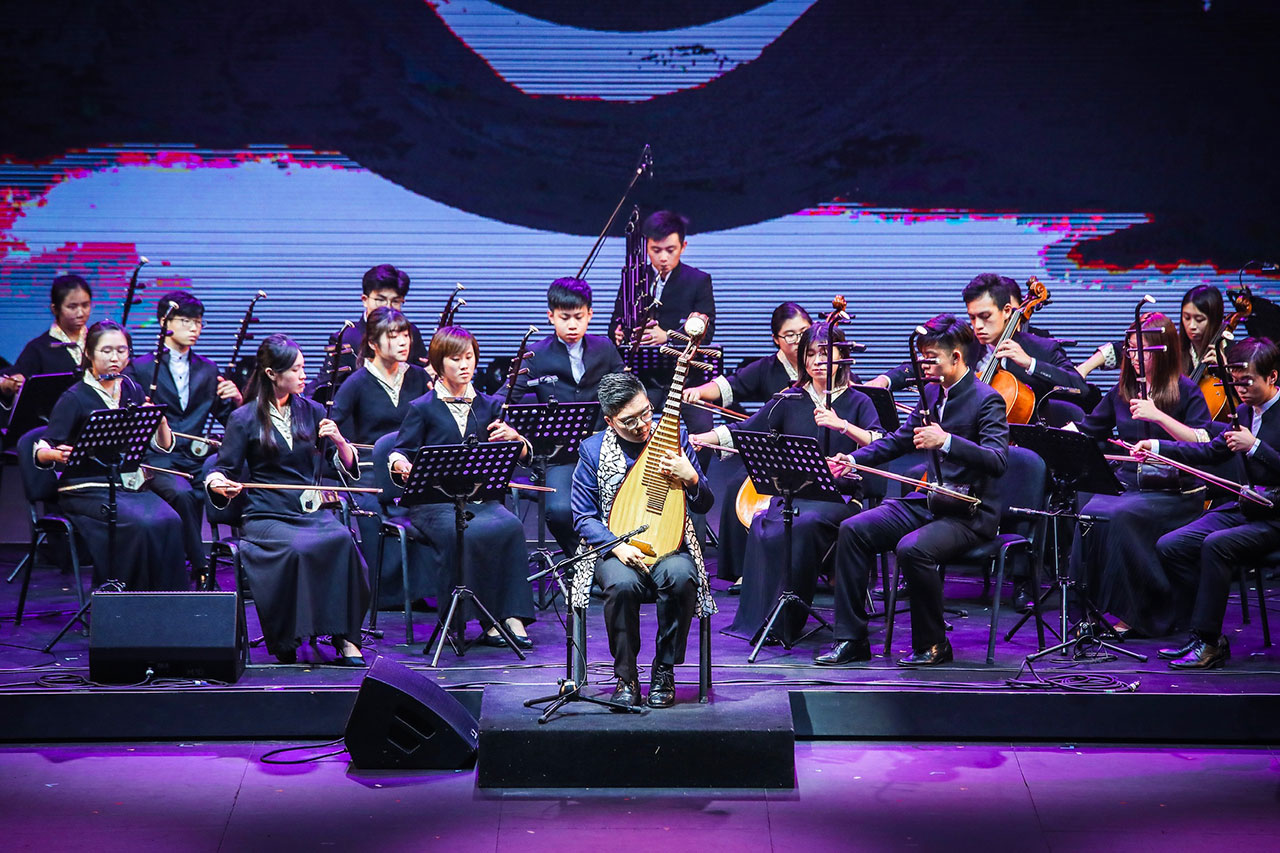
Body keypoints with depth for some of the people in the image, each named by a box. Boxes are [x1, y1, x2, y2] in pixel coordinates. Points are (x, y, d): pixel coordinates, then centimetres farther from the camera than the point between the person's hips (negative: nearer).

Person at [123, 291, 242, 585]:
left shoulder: (208, 370, 19)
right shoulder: (140, 368, 7)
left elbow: (228, 418, 17)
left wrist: (236, 400, -5)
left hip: (197, 458, 3)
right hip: (158, 459, -3)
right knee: (182, 493, -36)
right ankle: (201, 571, -29)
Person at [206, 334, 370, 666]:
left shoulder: (312, 411, 15)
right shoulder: (244, 419, 5)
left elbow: (348, 467, 14)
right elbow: (225, 468, 5)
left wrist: (339, 441, -7)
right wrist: (217, 482, -18)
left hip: (312, 511, 3)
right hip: (266, 516, -3)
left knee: (342, 540, -32)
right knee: (296, 547, -36)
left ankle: (345, 638, -28)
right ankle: (285, 642, -21)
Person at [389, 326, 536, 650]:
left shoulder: (490, 406, 15)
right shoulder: (422, 408, 6)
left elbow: (522, 455, 9)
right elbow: (402, 452, 1)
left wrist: (513, 437, -14)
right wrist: (400, 464, -24)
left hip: (481, 498, 3)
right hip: (434, 501, -3)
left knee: (511, 527, -30)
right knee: (470, 534, -35)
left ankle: (512, 617, -29)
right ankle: (492, 620, -26)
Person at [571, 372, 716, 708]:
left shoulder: (674, 438, 4)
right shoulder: (593, 450, 2)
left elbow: (704, 506, 7)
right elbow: (583, 517, 2)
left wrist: (691, 479, -15)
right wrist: (618, 546, -16)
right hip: (615, 549, -1)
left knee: (680, 577, -34)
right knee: (622, 583, -35)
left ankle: (664, 672, -16)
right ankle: (626, 677, -15)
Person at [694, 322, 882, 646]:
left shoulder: (858, 403, 8)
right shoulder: (789, 401, 14)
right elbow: (747, 430, 7)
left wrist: (842, 425, -21)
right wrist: (703, 438, -7)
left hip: (838, 496, -2)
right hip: (791, 494, 2)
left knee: (806, 524, -35)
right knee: (765, 528, -31)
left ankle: (786, 620, -23)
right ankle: (759, 618, -19)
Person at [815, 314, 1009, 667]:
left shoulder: (987, 400, -12)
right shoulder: (932, 393, 12)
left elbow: (997, 460, -26)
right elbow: (898, 440, 22)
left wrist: (947, 441, -38)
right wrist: (852, 460, 6)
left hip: (971, 513, -8)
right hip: (929, 501, 8)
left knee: (913, 549, -34)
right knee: (853, 530, -8)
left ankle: (933, 644, -12)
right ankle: (850, 639, -5)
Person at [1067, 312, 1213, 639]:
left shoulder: (1185, 391, 0)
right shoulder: (1121, 392, 14)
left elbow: (1203, 445, -13)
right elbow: (1086, 432, 21)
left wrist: (1158, 416, -22)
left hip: (1174, 492, -4)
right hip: (1126, 484, 4)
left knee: (1122, 515, -33)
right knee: (1091, 513, -27)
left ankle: (1134, 613, -20)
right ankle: (1093, 608, -18)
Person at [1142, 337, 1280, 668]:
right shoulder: (1244, 411, 13)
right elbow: (1211, 451, 19)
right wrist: (1157, 446, 10)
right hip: (1246, 507, 9)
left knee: (1215, 544, -32)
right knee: (1169, 546, -7)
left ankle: (1207, 642, -23)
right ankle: (1206, 635, -2)